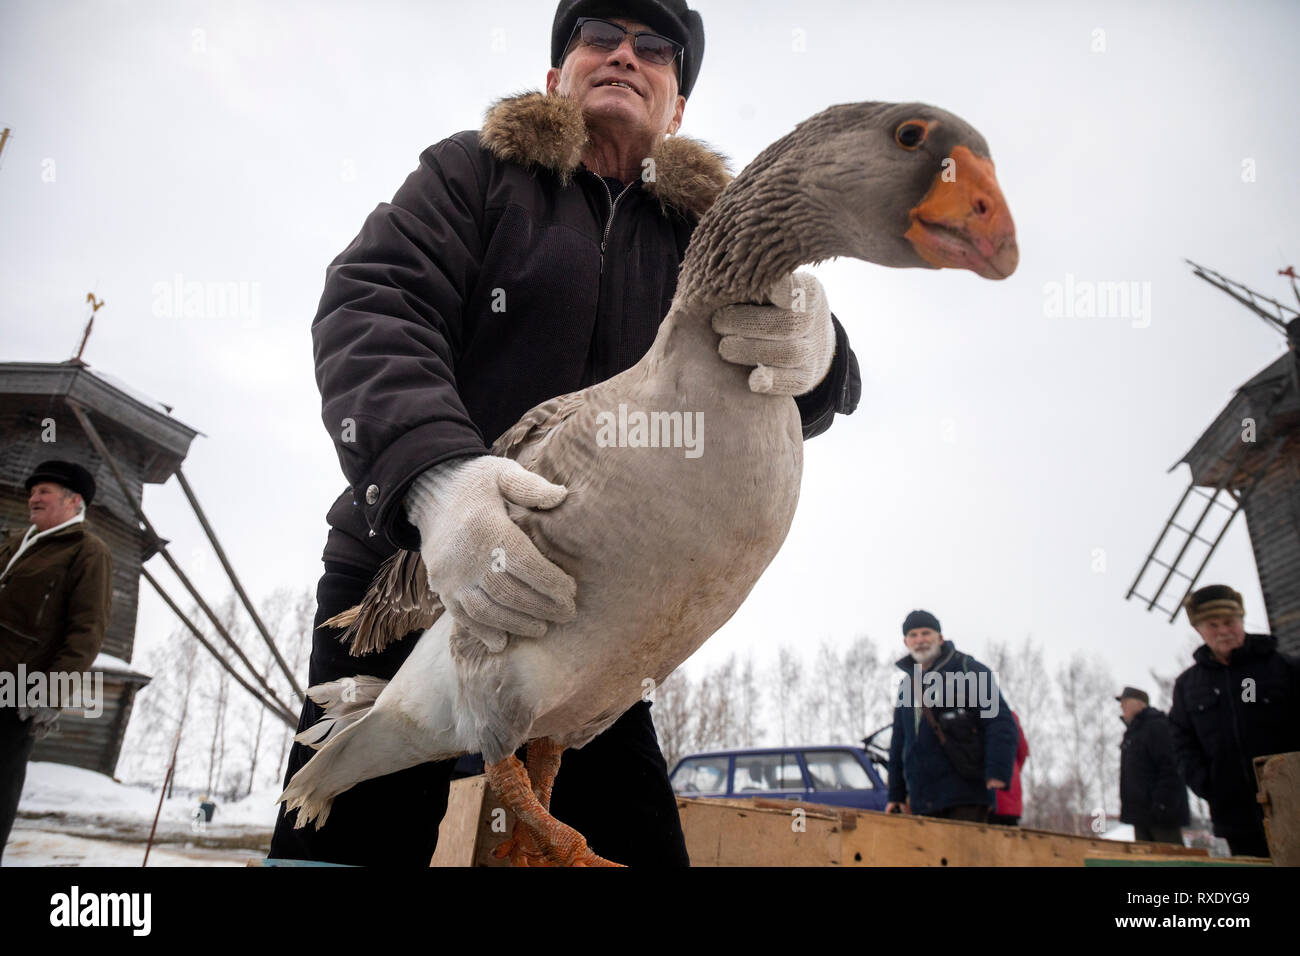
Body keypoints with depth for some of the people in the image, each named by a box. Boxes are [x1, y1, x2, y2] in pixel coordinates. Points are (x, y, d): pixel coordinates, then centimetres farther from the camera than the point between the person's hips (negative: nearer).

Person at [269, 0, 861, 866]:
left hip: (582, 616, 2)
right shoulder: (477, 171, 7)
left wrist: (810, 352, -28)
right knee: (345, 843, 0)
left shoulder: (702, 233, 11)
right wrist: (430, 472, -30)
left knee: (638, 847, 2)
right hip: (405, 579, -1)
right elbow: (369, 308, -9)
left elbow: (822, 397, -1)